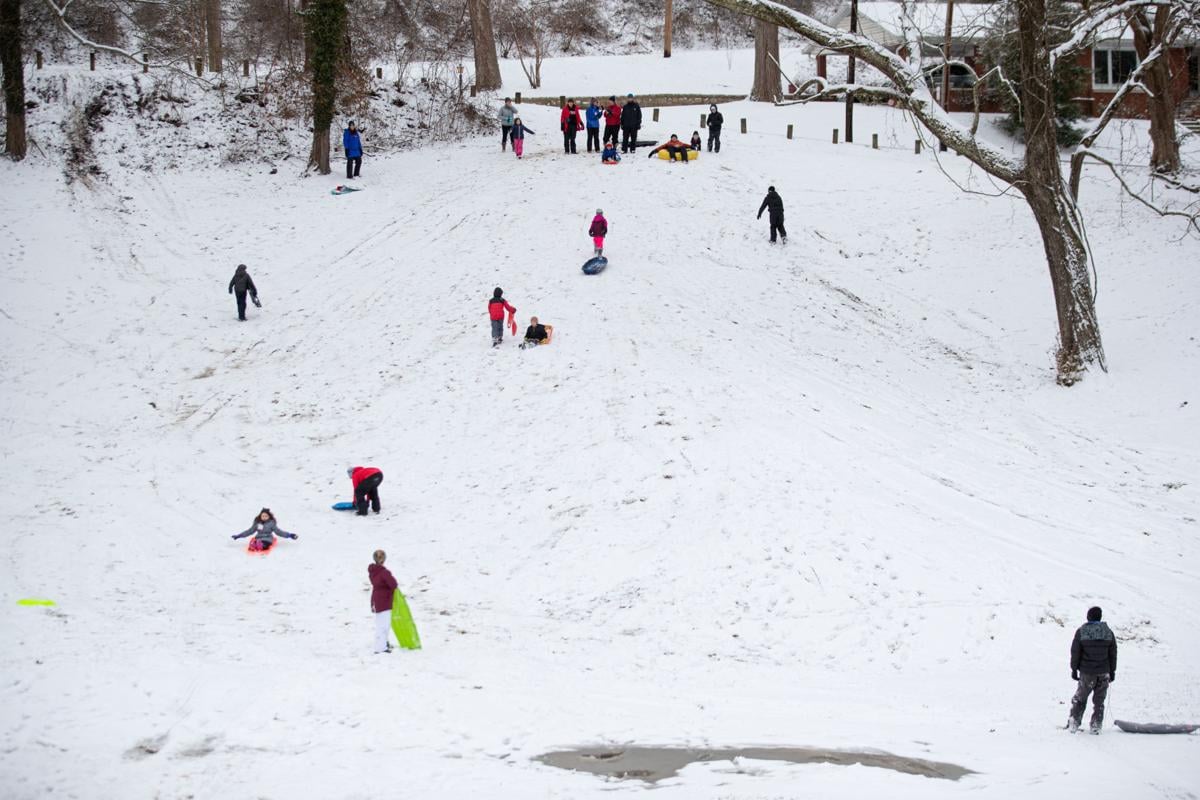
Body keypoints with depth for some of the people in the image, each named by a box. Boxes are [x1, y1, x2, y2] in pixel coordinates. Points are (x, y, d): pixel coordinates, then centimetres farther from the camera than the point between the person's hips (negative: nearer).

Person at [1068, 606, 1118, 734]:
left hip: (1086, 672, -1)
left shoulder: (1081, 632, -6)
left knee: (1079, 699, 11)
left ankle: (1073, 724, 7)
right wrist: (1112, 671, 13)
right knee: (1099, 701, 10)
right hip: (1103, 673, 1)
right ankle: (1096, 726, 9)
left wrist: (1074, 669, 4)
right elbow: (1113, 653, 5)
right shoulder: (1108, 632, 0)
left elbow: (1075, 652, -5)